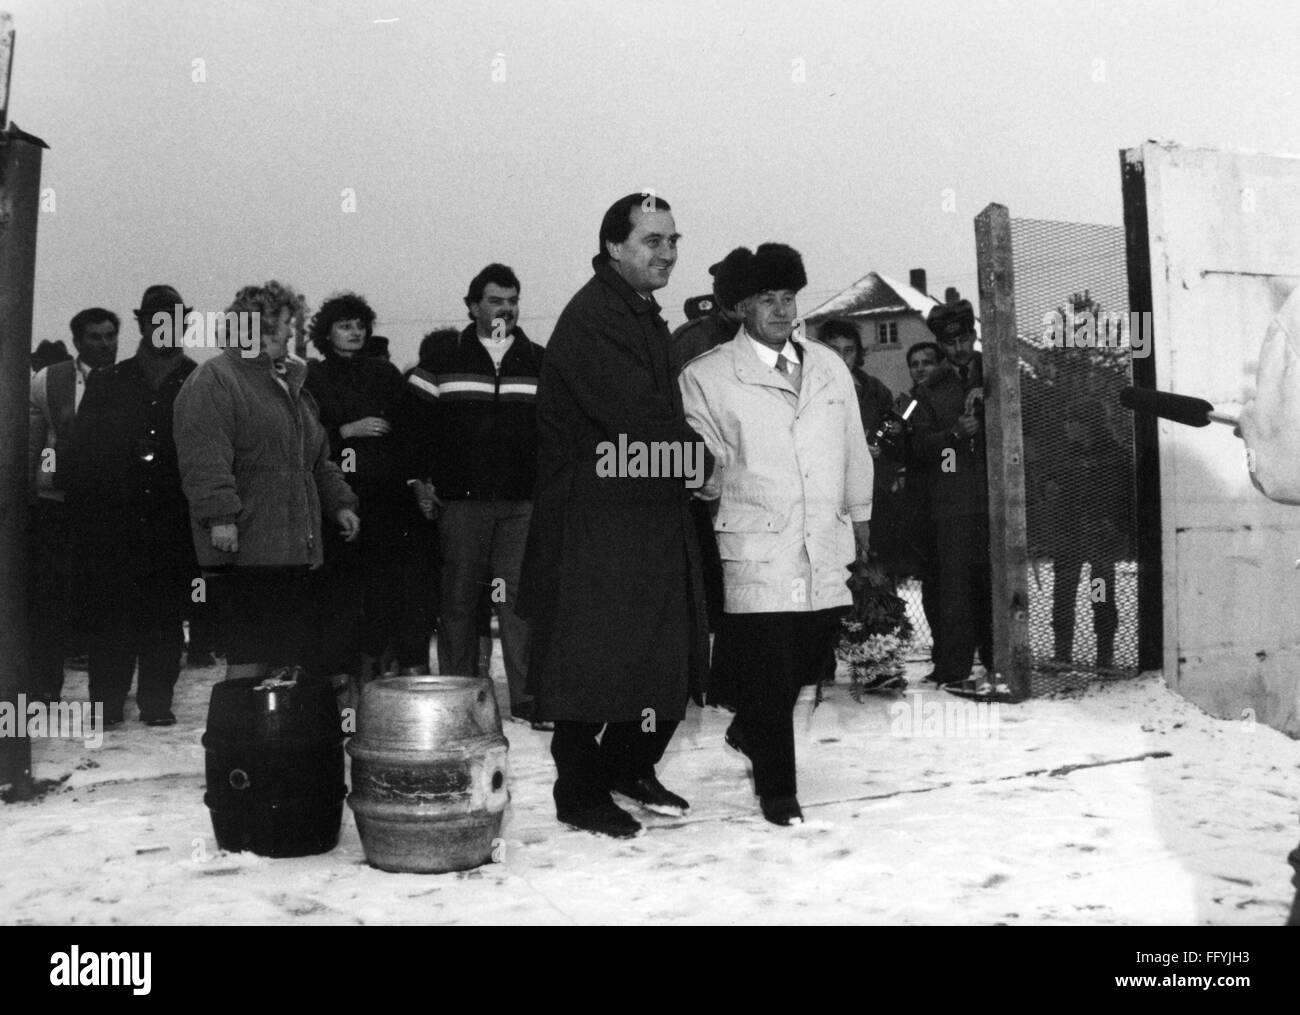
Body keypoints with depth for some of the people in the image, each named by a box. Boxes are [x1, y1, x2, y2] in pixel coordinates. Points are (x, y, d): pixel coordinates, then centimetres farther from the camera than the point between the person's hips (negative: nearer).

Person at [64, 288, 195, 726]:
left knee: (166, 619, 3)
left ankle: (157, 701, 13)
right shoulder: (107, 385, 11)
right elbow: (81, 456, 7)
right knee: (109, 617, 1)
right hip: (113, 528, 1)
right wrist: (83, 522, -2)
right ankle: (107, 702, 11)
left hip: (173, 526, -1)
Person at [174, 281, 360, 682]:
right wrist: (220, 515, -24)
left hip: (297, 549, 9)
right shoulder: (213, 382, -6)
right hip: (247, 547, -9)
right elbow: (205, 458, -17)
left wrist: (339, 502, 19)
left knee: (295, 650, 8)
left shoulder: (290, 383, 24)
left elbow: (318, 460, 29)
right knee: (251, 654, -8)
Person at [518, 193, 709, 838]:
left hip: (654, 513, 10)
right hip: (595, 523, -9)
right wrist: (700, 457, -8)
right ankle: (580, 795, 15)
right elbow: (638, 421, -22)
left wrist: (689, 457, 1)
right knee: (592, 660, 0)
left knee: (675, 653, 13)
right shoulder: (592, 319, -15)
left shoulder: (645, 317, 18)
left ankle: (628, 767, 31)